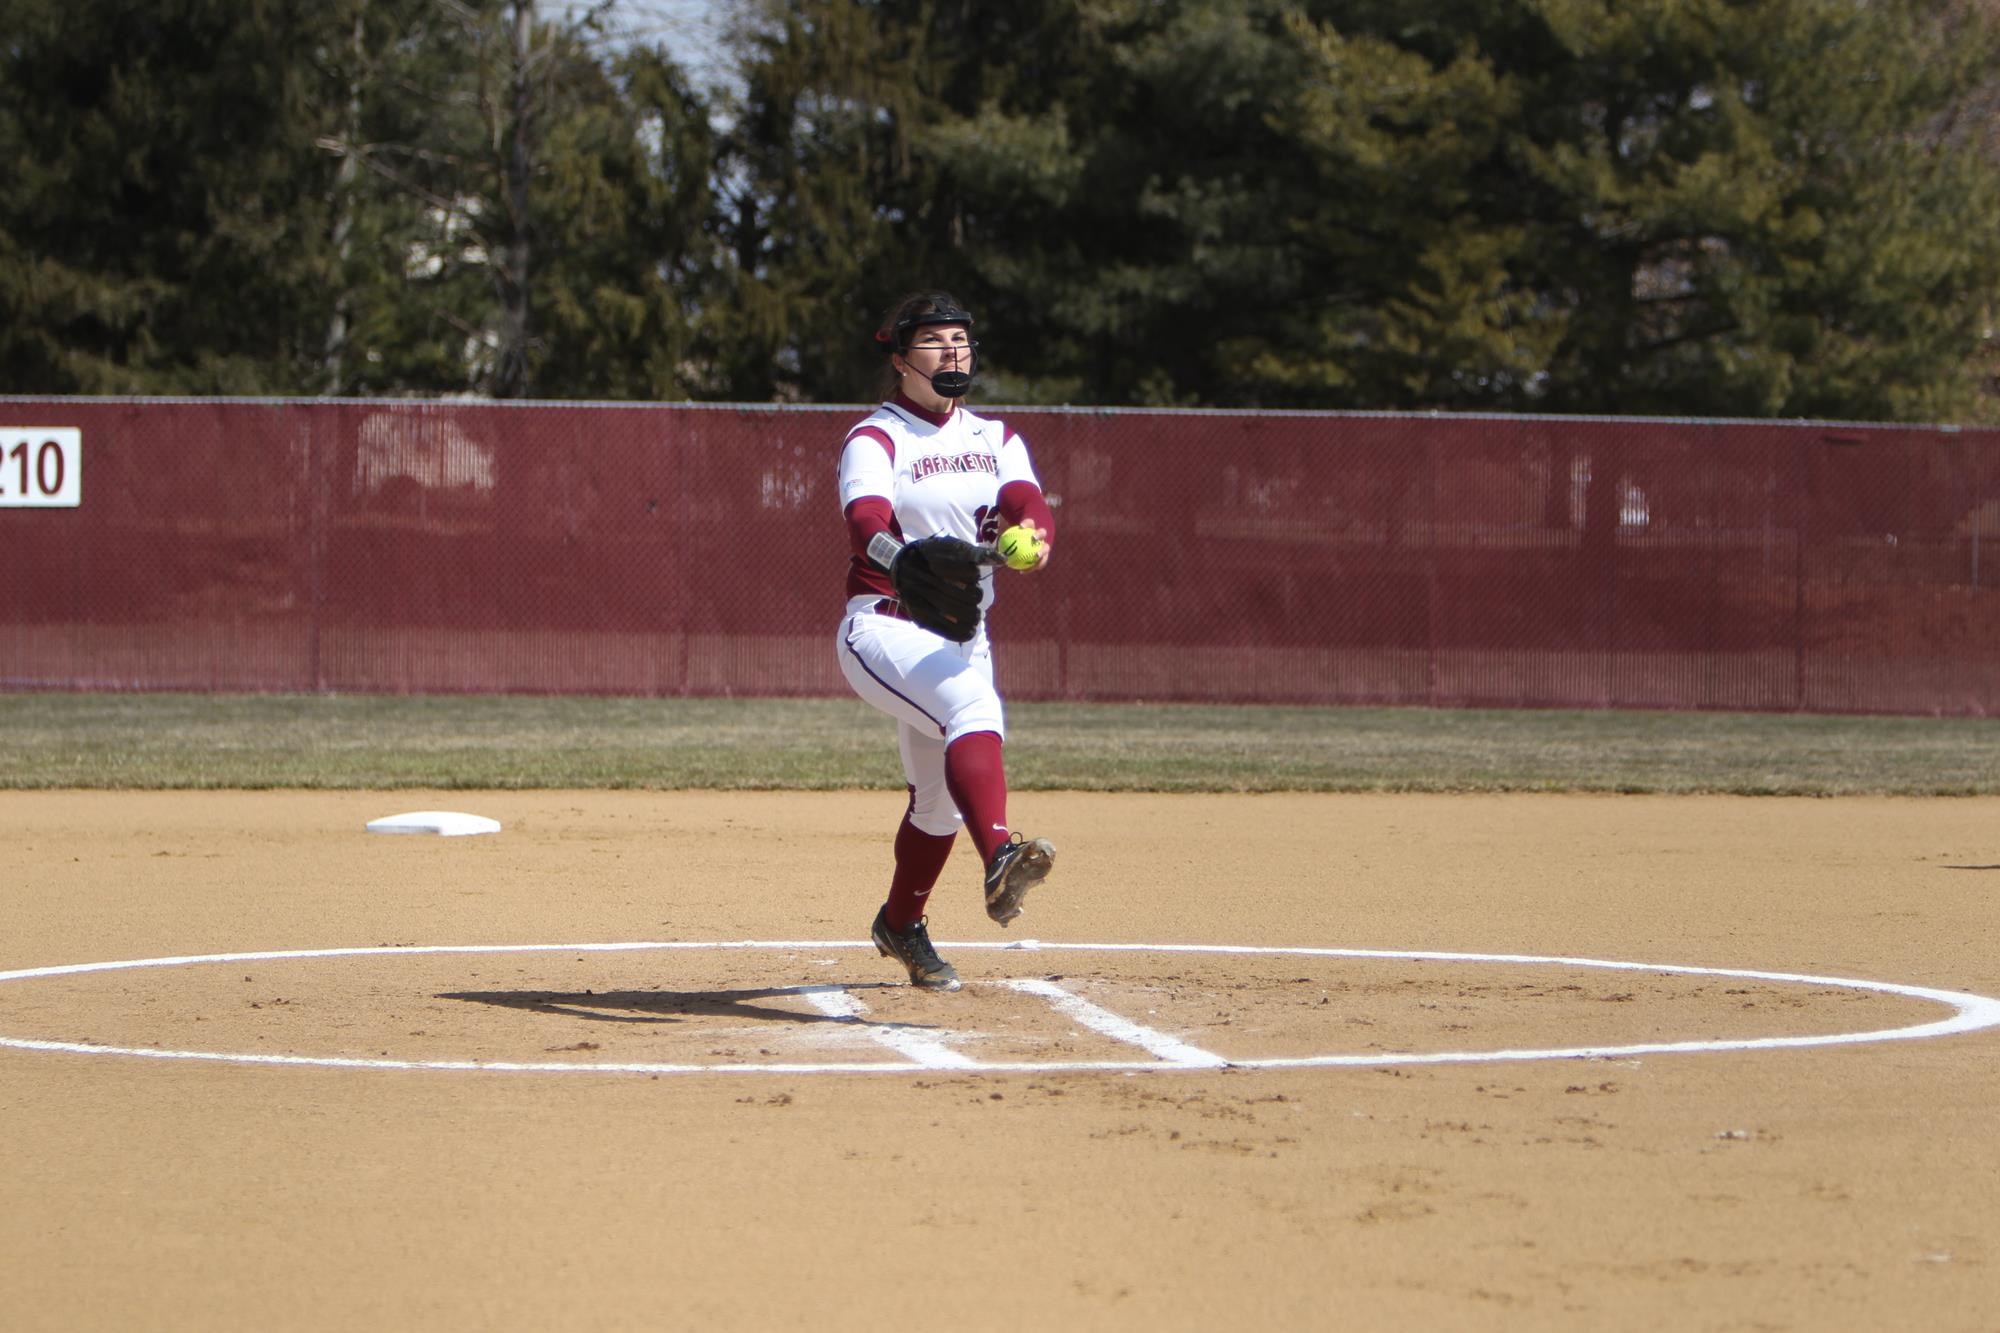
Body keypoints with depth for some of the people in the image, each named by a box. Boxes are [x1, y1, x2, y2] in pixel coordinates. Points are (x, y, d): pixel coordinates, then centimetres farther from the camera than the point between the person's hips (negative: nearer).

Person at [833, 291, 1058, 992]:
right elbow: (866, 518, -27)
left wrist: (1032, 538, -35)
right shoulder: (875, 439, -5)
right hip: (884, 627, -7)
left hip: (964, 637, 7)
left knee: (941, 796, 17)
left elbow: (1029, 503, -9)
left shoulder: (996, 440, 12)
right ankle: (999, 858, -56)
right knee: (973, 706, -35)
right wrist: (907, 562, -50)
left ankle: (901, 925, 41)